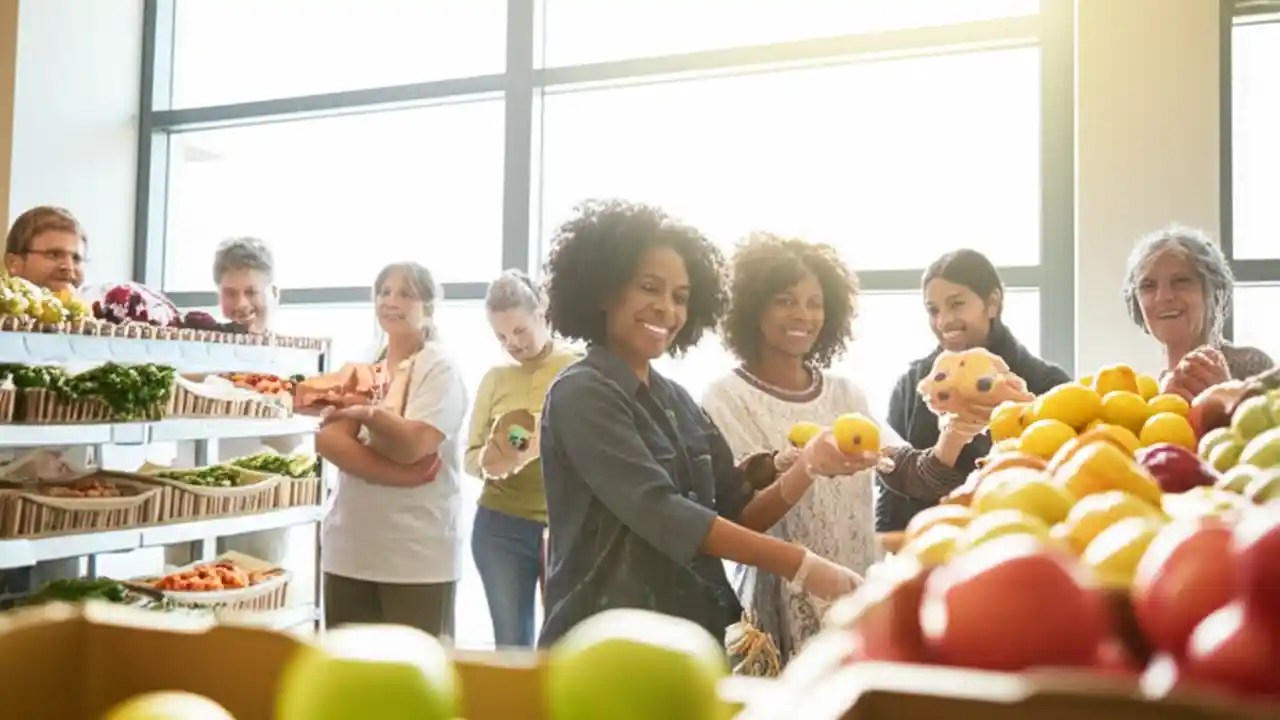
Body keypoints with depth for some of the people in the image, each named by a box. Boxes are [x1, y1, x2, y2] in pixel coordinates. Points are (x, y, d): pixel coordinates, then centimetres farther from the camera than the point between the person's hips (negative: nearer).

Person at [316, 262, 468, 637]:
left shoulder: (440, 368, -5)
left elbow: (412, 444, -17)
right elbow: (327, 439, -4)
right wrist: (397, 472, -16)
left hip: (418, 553, -5)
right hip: (349, 549, 6)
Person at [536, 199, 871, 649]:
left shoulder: (677, 400, 9)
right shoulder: (582, 394, -12)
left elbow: (739, 515, 3)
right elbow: (660, 513, -22)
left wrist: (809, 467, -14)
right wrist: (800, 566, -25)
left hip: (693, 636, 7)